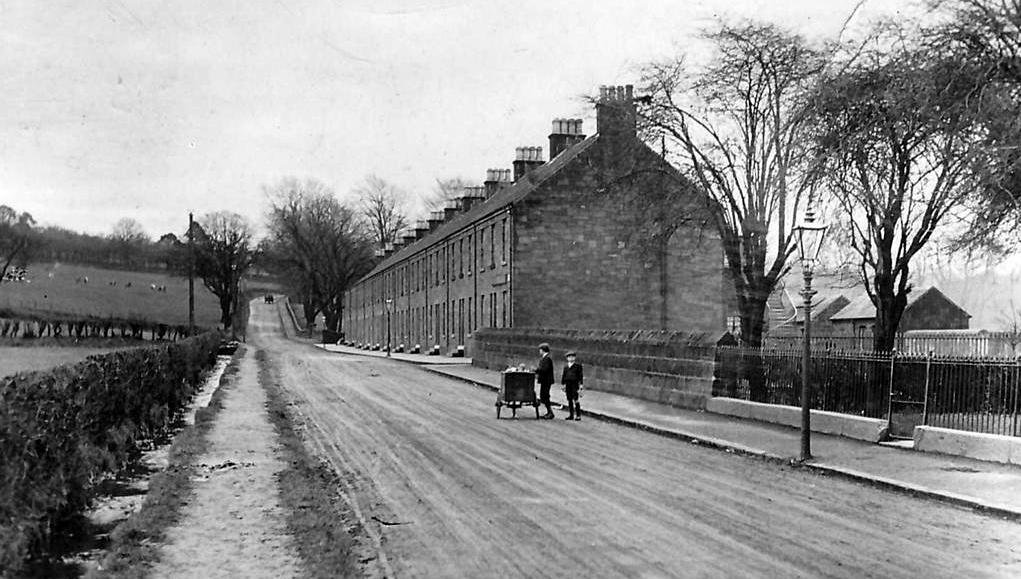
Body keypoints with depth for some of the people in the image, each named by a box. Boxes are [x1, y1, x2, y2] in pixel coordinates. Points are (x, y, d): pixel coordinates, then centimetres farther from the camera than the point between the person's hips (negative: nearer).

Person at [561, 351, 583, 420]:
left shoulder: (578, 366, 2)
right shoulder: (566, 367, 15)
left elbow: (580, 376, -1)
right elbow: (563, 376, 18)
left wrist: (580, 385, -8)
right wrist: (563, 385, 13)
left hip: (575, 384, -5)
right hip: (568, 385, 5)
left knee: (576, 400, -9)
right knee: (569, 400, 6)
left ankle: (578, 415, -6)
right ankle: (571, 415, 11)